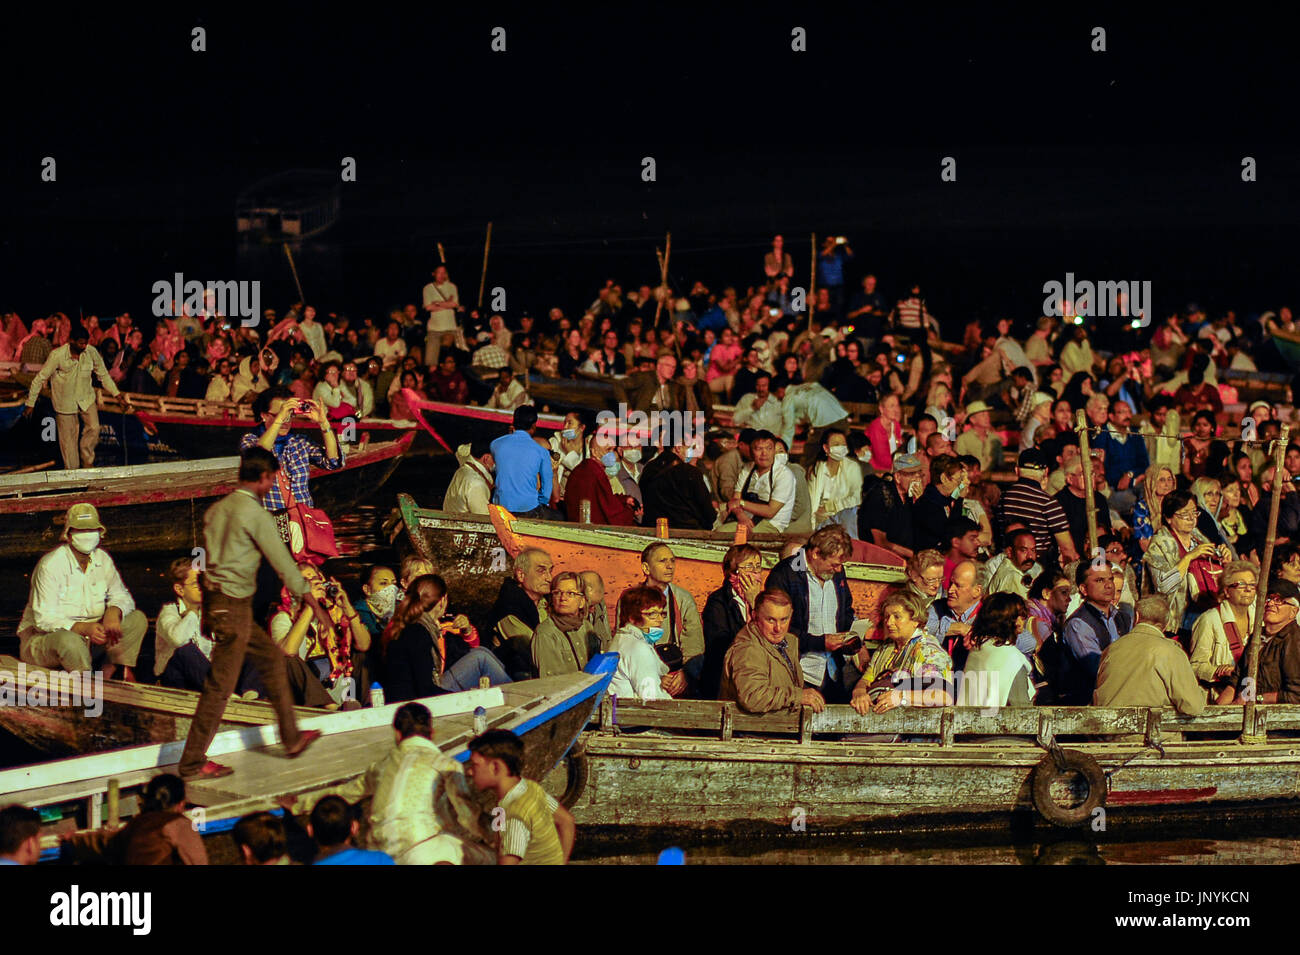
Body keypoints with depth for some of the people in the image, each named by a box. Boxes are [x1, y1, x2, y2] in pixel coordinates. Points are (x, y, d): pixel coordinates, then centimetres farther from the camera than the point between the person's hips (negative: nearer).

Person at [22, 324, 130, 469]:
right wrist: (30, 404, -9)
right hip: (65, 401, -3)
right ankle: (72, 472, 18)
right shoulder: (57, 355, -22)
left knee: (94, 428, -15)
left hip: (86, 398, 3)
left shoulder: (91, 352, -12)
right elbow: (40, 379, -12)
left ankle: (87, 461, 9)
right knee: (68, 438, 3)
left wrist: (118, 395, -2)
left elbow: (103, 375, 3)